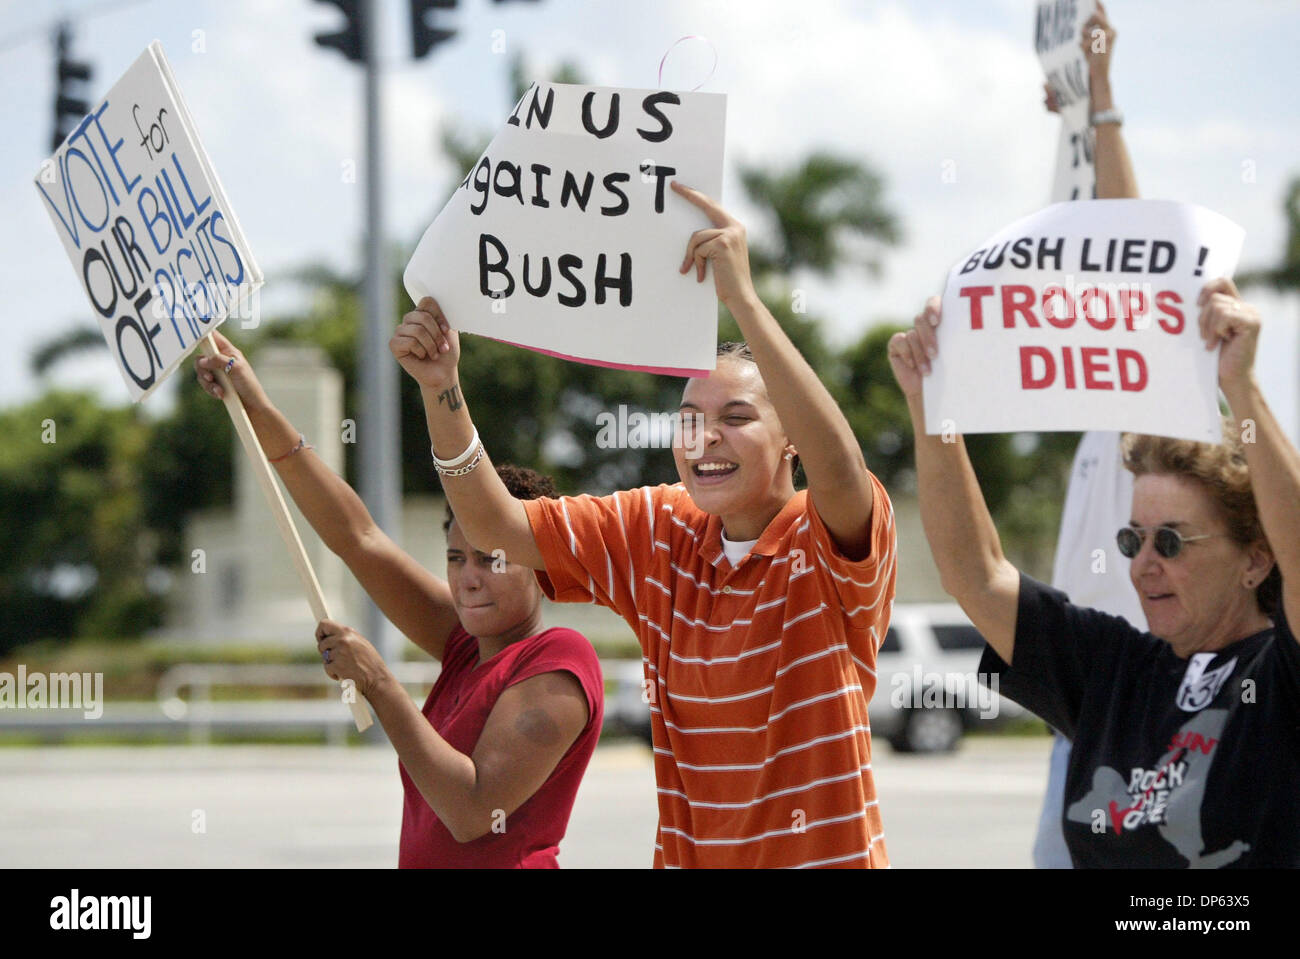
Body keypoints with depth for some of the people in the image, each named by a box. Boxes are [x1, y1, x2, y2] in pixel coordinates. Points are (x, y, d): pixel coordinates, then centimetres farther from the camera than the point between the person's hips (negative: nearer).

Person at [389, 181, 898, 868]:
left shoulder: (832, 541, -11)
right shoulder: (656, 534, 5)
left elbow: (837, 468, -32)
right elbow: (496, 527, 5)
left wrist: (742, 297, -38)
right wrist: (441, 388, -10)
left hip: (825, 856, -5)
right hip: (688, 854, 5)